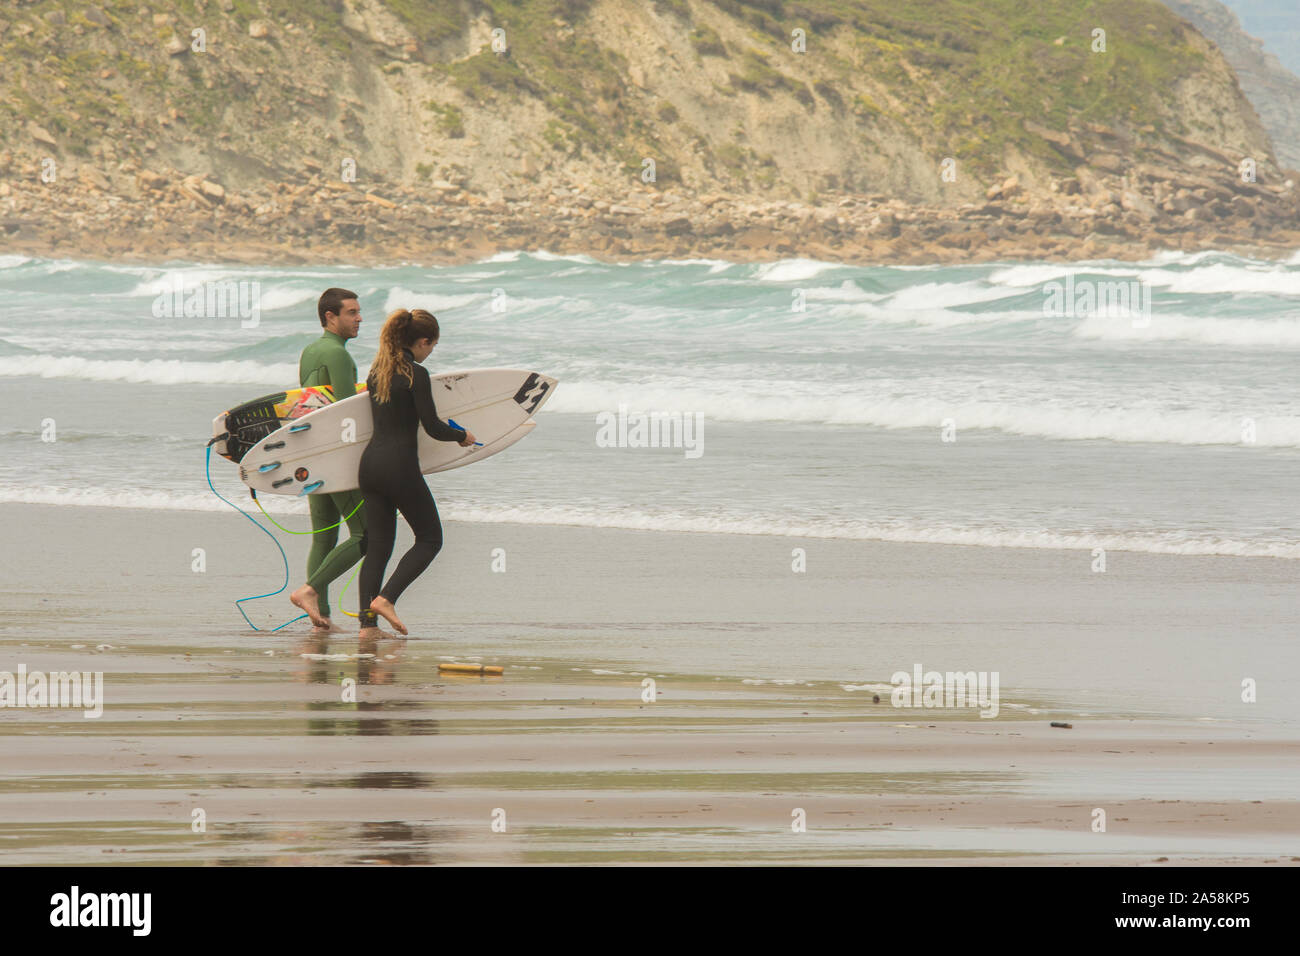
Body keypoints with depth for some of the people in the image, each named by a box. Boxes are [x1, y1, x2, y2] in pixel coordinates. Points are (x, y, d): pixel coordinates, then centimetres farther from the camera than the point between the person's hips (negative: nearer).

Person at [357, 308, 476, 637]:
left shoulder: (376, 371, 12)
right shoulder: (416, 374, -12)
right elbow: (433, 428, -12)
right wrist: (463, 435, 8)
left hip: (370, 462, 7)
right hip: (399, 465, -7)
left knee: (377, 545, 8)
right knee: (430, 539, 6)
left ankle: (367, 622, 1)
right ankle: (386, 598, -9)